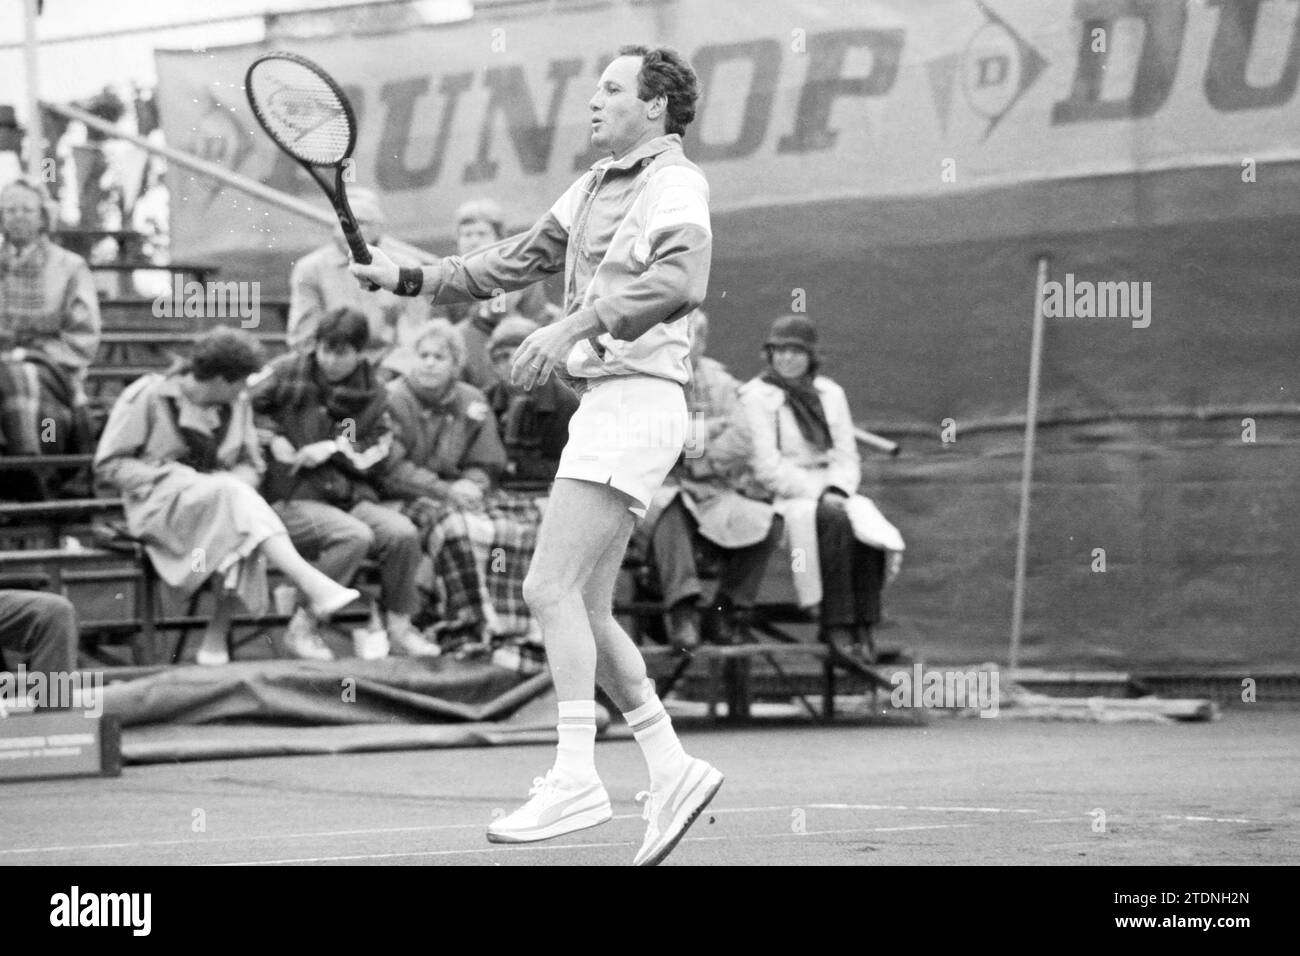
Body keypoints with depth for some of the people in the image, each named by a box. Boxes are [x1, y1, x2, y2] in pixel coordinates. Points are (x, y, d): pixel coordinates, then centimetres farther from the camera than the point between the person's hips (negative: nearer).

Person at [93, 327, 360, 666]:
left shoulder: (237, 403, 12)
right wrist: (170, 474, -16)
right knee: (232, 495, -37)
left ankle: (216, 638, -25)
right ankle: (312, 586, -51)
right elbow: (108, 466, -4)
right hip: (157, 507, -5)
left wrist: (233, 481, -9)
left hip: (222, 501, 5)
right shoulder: (146, 399, -4)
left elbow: (251, 465, 16)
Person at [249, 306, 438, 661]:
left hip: (351, 497, 4)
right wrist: (272, 439, -5)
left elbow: (380, 458, 7)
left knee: (403, 533, -23)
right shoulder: (289, 373, 2)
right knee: (355, 536, -33)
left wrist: (335, 449, -8)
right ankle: (301, 630, -22)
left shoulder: (371, 394, 12)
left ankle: (398, 628, -4)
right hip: (293, 499, -4)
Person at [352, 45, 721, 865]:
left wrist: (578, 323, -32)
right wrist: (409, 280, 23)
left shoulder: (674, 184, -8)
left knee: (553, 589, -15)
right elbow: (515, 262, 30)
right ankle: (671, 769, 11)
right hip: (604, 403, 9)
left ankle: (575, 777, -16)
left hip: (637, 398, -9)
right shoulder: (593, 189, 20)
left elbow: (681, 280, -26)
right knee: (587, 612, 7)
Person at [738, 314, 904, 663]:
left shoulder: (830, 394, 15)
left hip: (830, 493, 5)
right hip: (780, 499, -5)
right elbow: (765, 467, -10)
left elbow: (847, 457, 11)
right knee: (836, 522, -34)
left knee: (870, 526, -27)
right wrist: (818, 495, -17)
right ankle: (836, 626, -31)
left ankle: (863, 627, -25)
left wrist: (836, 491, -11)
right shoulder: (756, 396, -1)